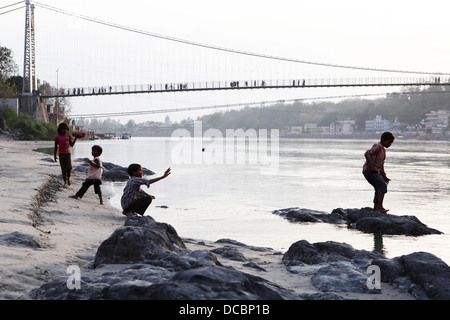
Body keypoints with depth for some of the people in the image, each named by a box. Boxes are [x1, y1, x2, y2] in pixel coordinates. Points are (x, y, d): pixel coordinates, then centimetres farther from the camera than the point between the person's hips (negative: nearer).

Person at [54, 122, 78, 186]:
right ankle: (65, 182, 10)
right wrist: (54, 155, -1)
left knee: (69, 167, -11)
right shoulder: (57, 137, 0)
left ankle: (68, 178, 13)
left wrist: (76, 138, 2)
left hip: (68, 153, 2)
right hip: (61, 154, -2)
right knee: (63, 169, -1)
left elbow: (71, 145, 8)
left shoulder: (68, 136, 8)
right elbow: (56, 147, 3)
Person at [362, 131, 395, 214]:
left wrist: (384, 177, 18)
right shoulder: (378, 146, -10)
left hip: (375, 172, 10)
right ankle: (380, 207, -27)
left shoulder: (383, 150, 21)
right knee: (383, 185, -21)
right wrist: (370, 166, -24)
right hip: (368, 171, -10)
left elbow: (381, 165, 26)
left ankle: (375, 209, 15)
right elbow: (367, 154, -25)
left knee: (379, 189, 10)